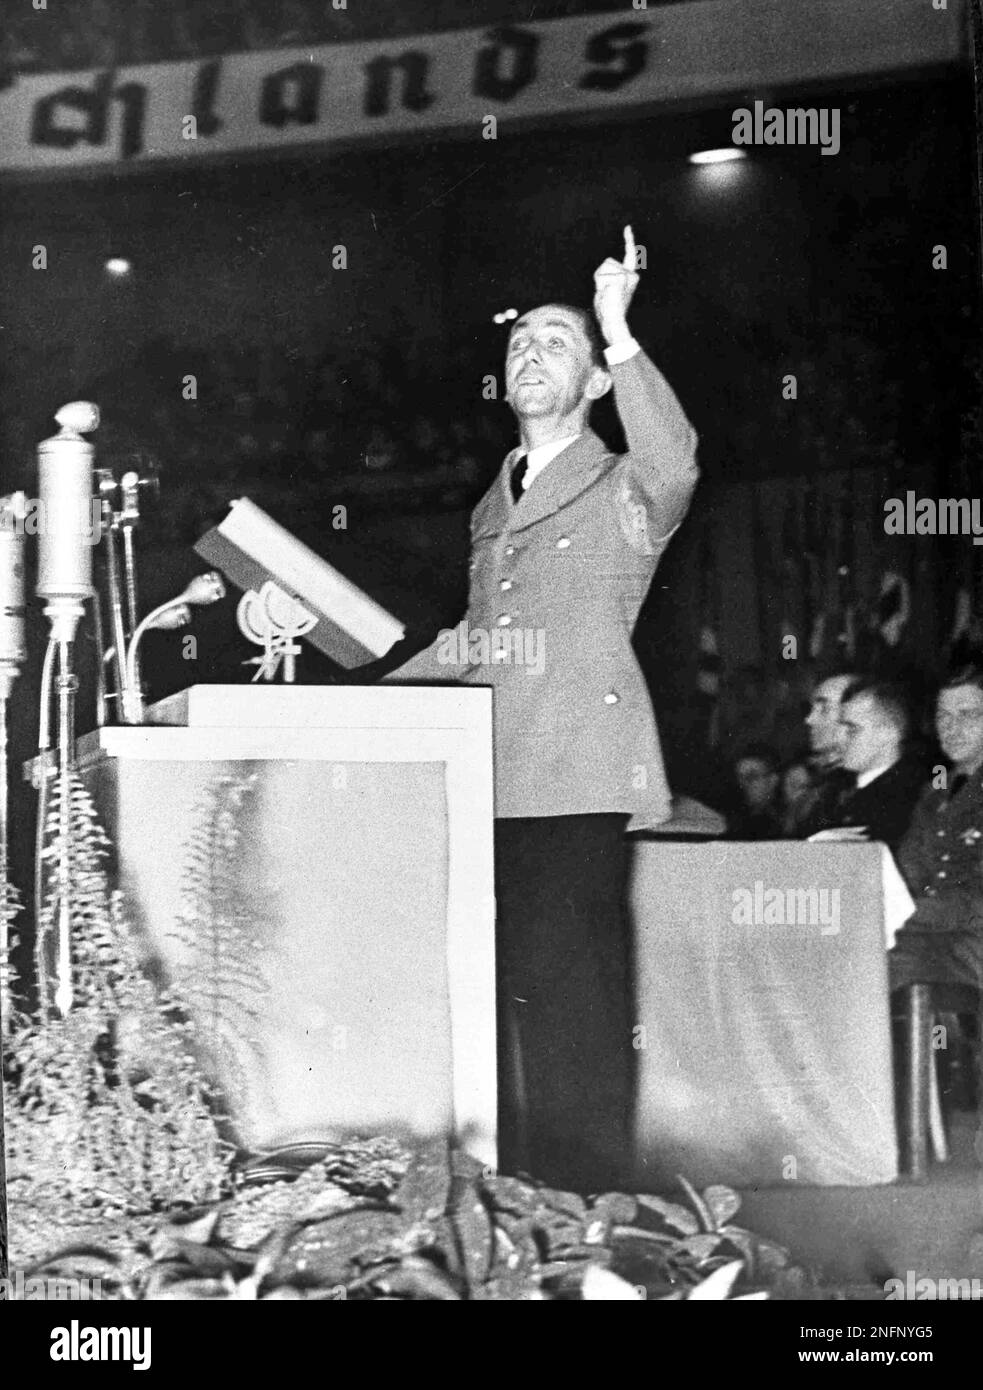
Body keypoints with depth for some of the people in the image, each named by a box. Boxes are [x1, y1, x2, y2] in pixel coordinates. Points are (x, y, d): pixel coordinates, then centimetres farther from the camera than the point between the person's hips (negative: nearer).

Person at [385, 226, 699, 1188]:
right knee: (501, 991, 5)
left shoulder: (624, 491, 3)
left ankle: (588, 1203, -5)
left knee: (570, 991, -11)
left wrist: (619, 332, -25)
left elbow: (674, 464, -22)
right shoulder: (494, 505, 23)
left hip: (578, 782, -6)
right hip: (488, 783, 6)